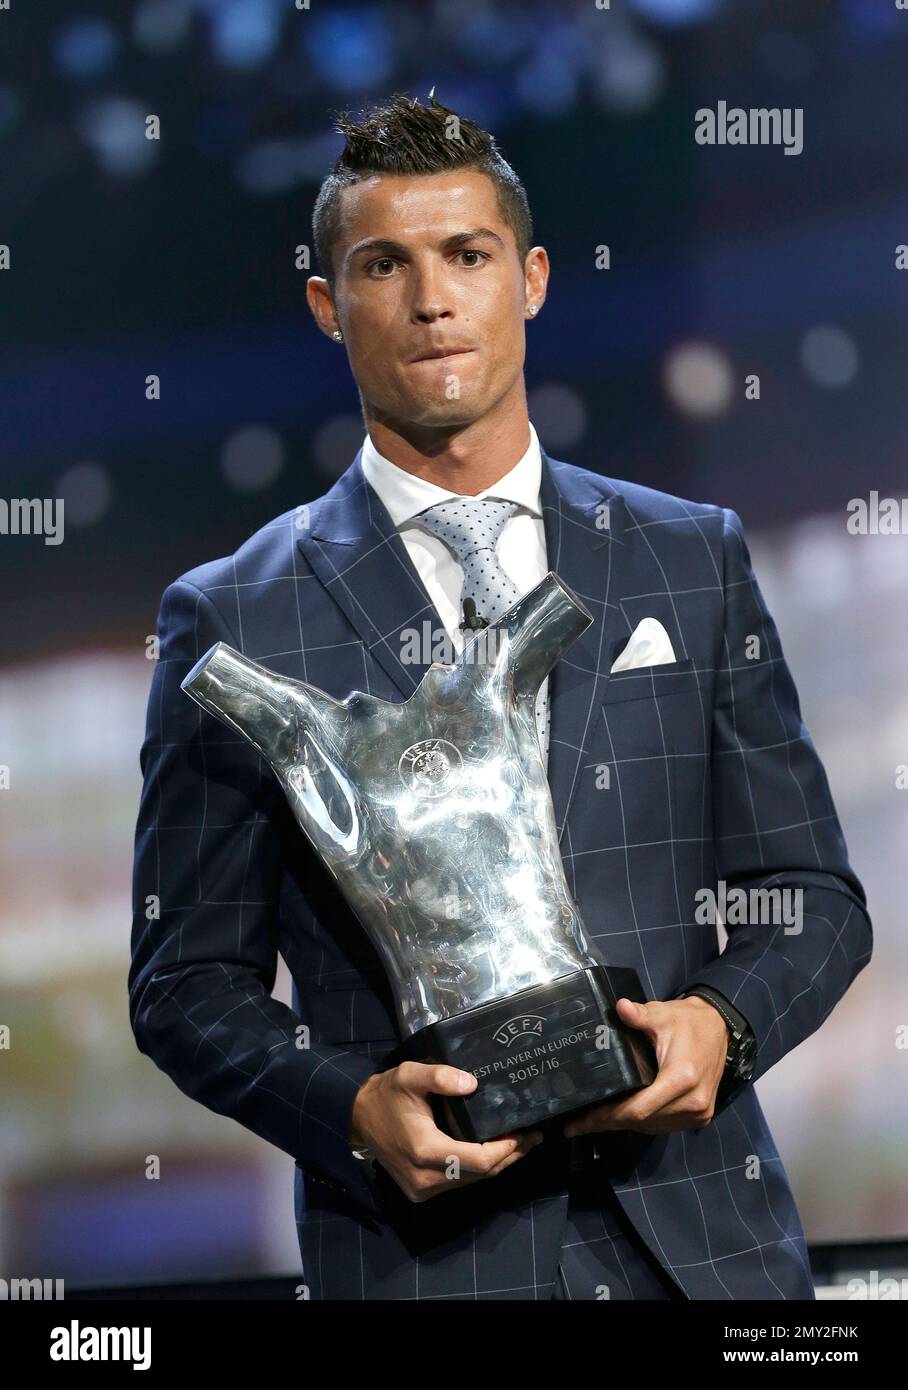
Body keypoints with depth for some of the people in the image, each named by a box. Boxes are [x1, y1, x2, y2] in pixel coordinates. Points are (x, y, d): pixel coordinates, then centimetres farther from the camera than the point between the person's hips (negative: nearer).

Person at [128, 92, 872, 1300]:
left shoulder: (695, 558, 6)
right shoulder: (236, 621, -1)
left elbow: (812, 896, 8)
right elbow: (189, 979, 1)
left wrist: (721, 1022, -11)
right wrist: (356, 1108, -16)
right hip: (416, 1248, -2)